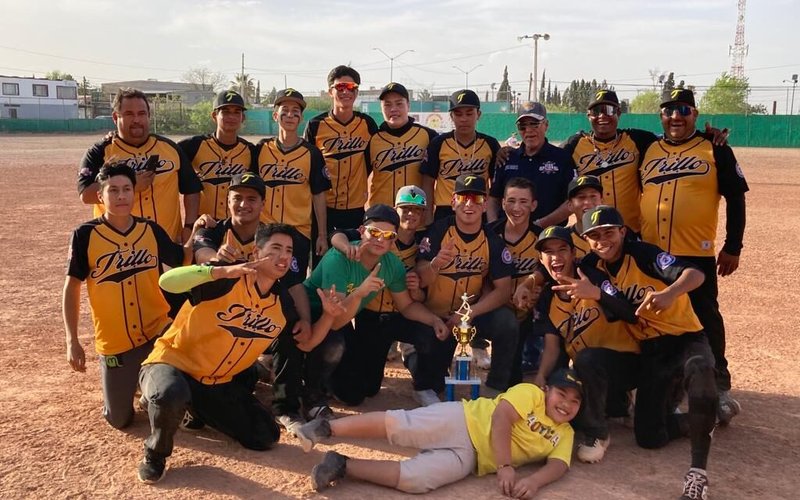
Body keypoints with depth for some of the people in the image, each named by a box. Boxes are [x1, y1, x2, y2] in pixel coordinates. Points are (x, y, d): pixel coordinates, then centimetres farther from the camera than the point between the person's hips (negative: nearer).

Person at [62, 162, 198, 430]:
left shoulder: (152, 231, -1)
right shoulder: (85, 235, -8)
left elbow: (184, 261, 9)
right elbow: (72, 287, -3)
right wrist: (72, 341, -6)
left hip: (158, 331, 1)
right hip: (114, 342, -1)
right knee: (119, 419, 3)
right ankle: (133, 382, 38)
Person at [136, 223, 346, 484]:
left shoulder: (283, 303, -1)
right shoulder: (228, 280, -20)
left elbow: (305, 344, 10)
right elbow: (167, 281, -32)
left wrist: (328, 315, -9)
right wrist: (223, 271, -43)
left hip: (218, 383, 7)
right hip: (174, 361, -6)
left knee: (266, 436, 2)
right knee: (171, 396, -41)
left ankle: (195, 407, 18)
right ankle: (155, 454, -6)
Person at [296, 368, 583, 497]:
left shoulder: (564, 434, 13)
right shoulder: (529, 393, -2)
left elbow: (559, 465, 0)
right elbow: (501, 417, -14)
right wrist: (505, 467, -23)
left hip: (467, 457, 3)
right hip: (461, 421, -3)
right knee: (399, 424, -26)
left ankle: (342, 466, -12)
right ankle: (326, 428, -13)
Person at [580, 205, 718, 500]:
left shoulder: (642, 253, -17)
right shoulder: (593, 267, 0)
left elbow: (695, 274, -31)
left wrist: (669, 293, -51)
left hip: (686, 338, -5)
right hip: (651, 351, 5)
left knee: (699, 369, -43)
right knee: (650, 436, -5)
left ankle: (698, 472, -37)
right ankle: (709, 416, 25)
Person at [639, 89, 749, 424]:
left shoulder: (715, 150, -1)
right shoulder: (648, 151, 10)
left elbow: (735, 199, -2)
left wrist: (733, 247, -6)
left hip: (696, 255, -4)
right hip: (650, 254, 4)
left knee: (705, 321, 2)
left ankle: (719, 388, 13)